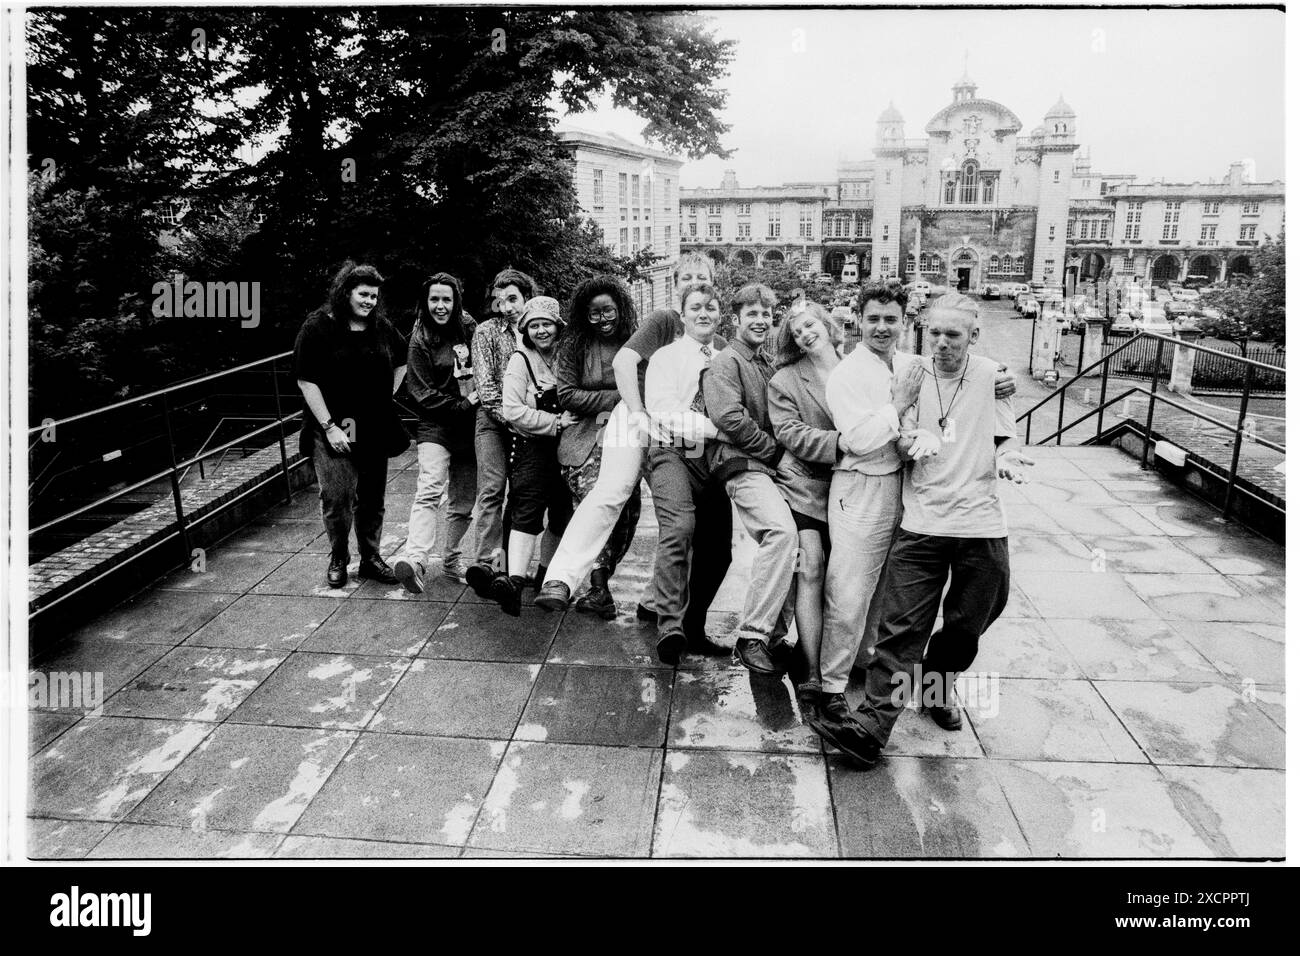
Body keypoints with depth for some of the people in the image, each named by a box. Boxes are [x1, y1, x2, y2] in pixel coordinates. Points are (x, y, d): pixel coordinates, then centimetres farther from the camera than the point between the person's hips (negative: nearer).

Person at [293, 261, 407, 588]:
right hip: (334, 430, -4)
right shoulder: (318, 326, -8)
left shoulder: (381, 327, 6)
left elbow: (401, 362, 23)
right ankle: (338, 560, 17)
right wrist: (329, 426, -15)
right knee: (337, 497, -4)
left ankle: (371, 558, 25)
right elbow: (306, 380, -11)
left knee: (372, 497, 11)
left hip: (375, 429, 4)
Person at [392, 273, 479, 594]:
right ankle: (415, 559, -36)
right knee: (430, 489, -25)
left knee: (463, 504, 9)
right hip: (436, 426, -4)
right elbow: (422, 394, -6)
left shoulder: (470, 330, 9)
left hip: (469, 428, 4)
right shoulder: (420, 341, -3)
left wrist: (476, 393, 2)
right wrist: (461, 405, -13)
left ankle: (451, 561, 26)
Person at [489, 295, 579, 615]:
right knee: (527, 514, -16)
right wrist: (556, 422, -16)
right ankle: (514, 580, -23)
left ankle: (546, 574, 27)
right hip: (532, 447, -5)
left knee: (562, 513, 10)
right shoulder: (520, 361, -3)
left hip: (565, 447, 5)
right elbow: (512, 411, -13)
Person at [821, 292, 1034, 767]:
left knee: (966, 627, 15)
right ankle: (872, 725, -3)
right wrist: (914, 440, -22)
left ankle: (937, 688, 41)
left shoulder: (993, 376, 2)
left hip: (981, 524, 1)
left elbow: (1004, 442, 7)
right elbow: (900, 445, 1)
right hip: (921, 523, -1)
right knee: (901, 627, -5)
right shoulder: (912, 373, 2)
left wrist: (1008, 459, -15)